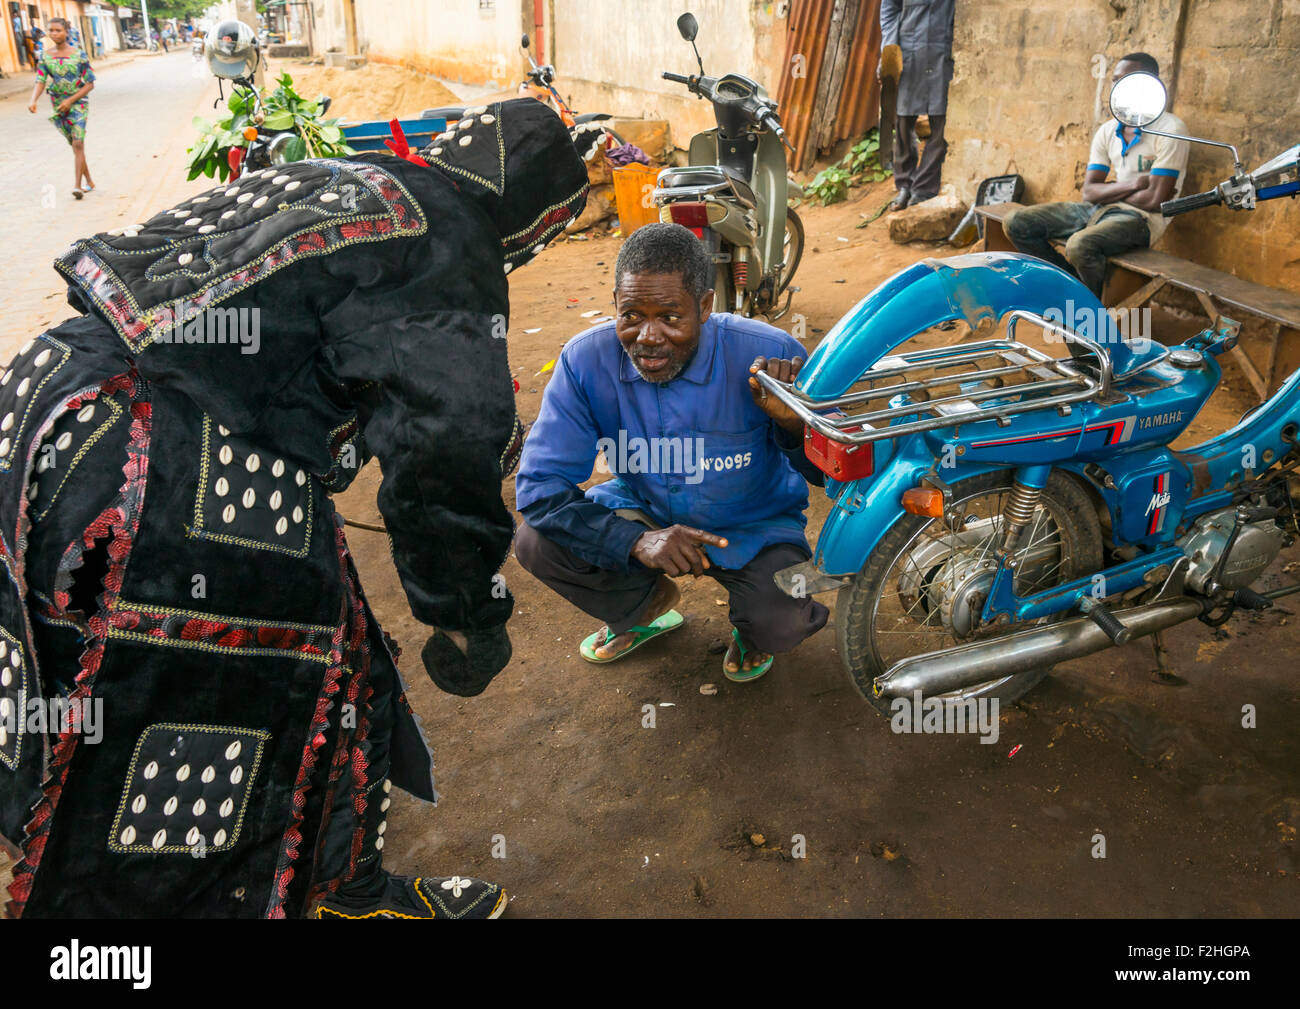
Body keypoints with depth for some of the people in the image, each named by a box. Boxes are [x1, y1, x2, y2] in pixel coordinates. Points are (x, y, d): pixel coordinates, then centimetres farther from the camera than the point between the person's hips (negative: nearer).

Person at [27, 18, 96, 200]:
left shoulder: (78, 54, -6)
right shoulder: (45, 56, 2)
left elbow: (90, 84, -6)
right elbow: (40, 82, -5)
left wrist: (71, 100, -15)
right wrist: (33, 101, -24)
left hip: (78, 103, -4)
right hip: (58, 105, 4)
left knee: (78, 144, -15)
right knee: (74, 145, 11)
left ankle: (77, 185, -17)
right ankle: (89, 182, 22)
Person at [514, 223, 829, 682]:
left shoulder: (768, 355, -25)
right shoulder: (585, 360, -19)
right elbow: (537, 485, -22)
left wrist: (794, 423, -41)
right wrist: (636, 541, -36)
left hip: (752, 527, -2)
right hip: (643, 513, 3)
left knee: (782, 623, -29)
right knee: (536, 542, -20)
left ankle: (750, 626, 13)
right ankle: (647, 603, 12)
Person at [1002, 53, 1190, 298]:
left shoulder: (1170, 130, -10)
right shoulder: (1107, 130, 10)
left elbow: (1154, 200, -16)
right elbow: (1089, 192, 3)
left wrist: (1108, 190, -3)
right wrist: (1134, 183, -12)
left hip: (1141, 216, -7)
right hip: (1099, 210, 7)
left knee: (1080, 244, -39)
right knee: (1016, 223, -6)